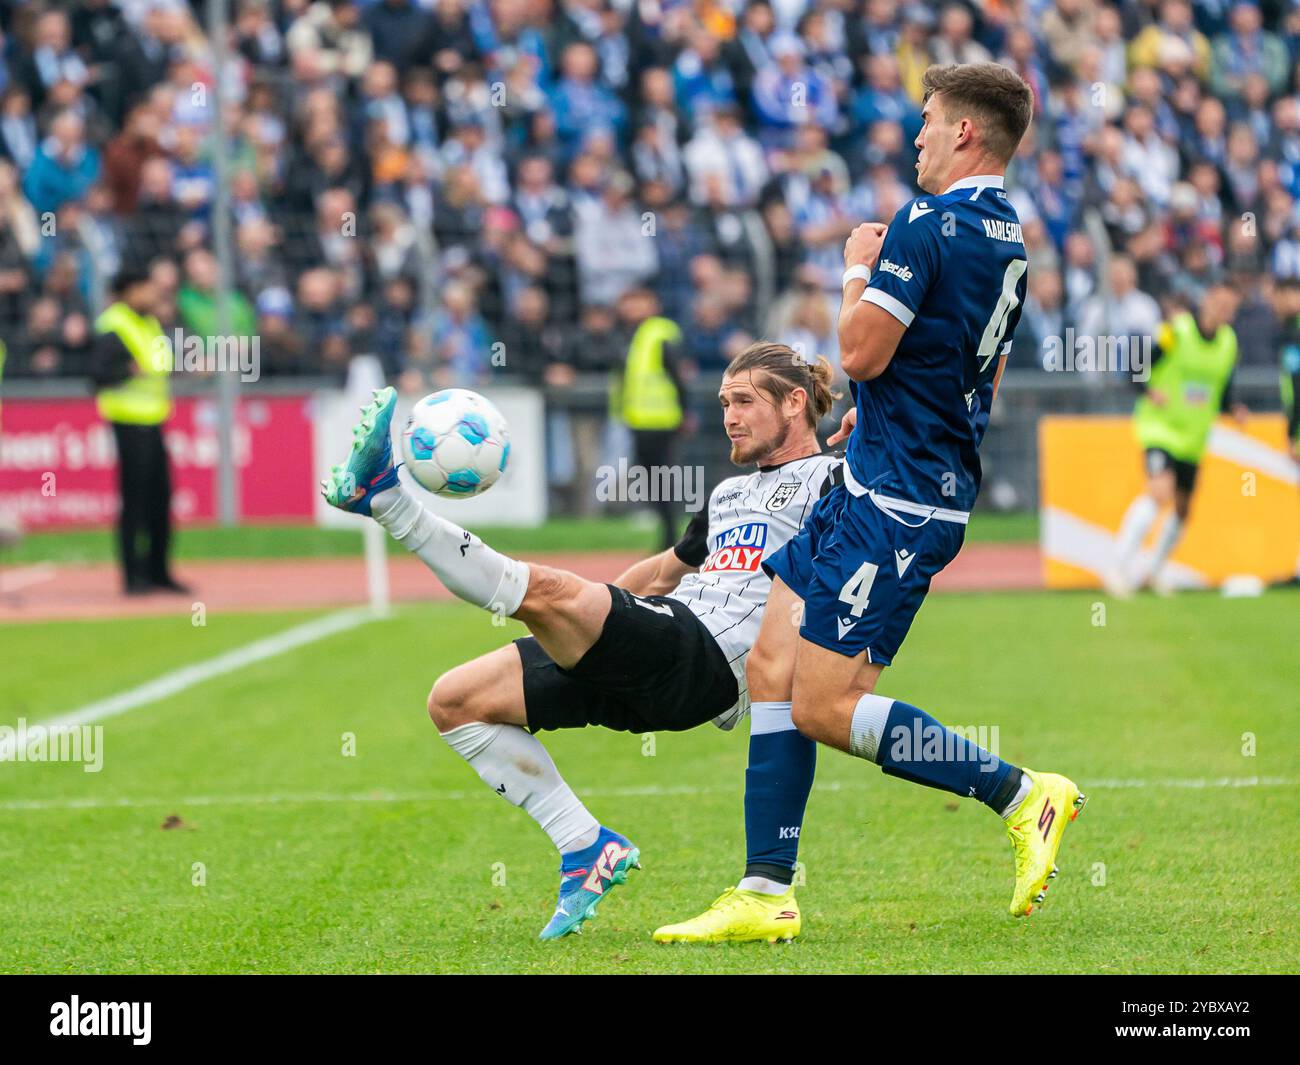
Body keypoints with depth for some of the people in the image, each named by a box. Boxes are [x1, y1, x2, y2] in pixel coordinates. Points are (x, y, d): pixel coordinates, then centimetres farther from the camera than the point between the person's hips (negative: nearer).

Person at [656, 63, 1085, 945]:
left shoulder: (930, 226, -17)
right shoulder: (1007, 236, 14)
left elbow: (862, 350, -19)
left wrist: (859, 270, -3)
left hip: (897, 501, -10)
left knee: (824, 706, -9)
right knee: (772, 671, 8)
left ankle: (1021, 794, -3)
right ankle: (766, 895, 7)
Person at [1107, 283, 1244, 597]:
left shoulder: (1229, 342, 6)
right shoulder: (1174, 332, -12)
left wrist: (1233, 409, -4)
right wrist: (1150, 392, -26)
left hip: (1194, 437, 6)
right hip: (1160, 427, -6)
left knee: (1182, 509, 11)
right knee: (1160, 491, -26)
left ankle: (1157, 568, 34)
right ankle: (1120, 566, -24)